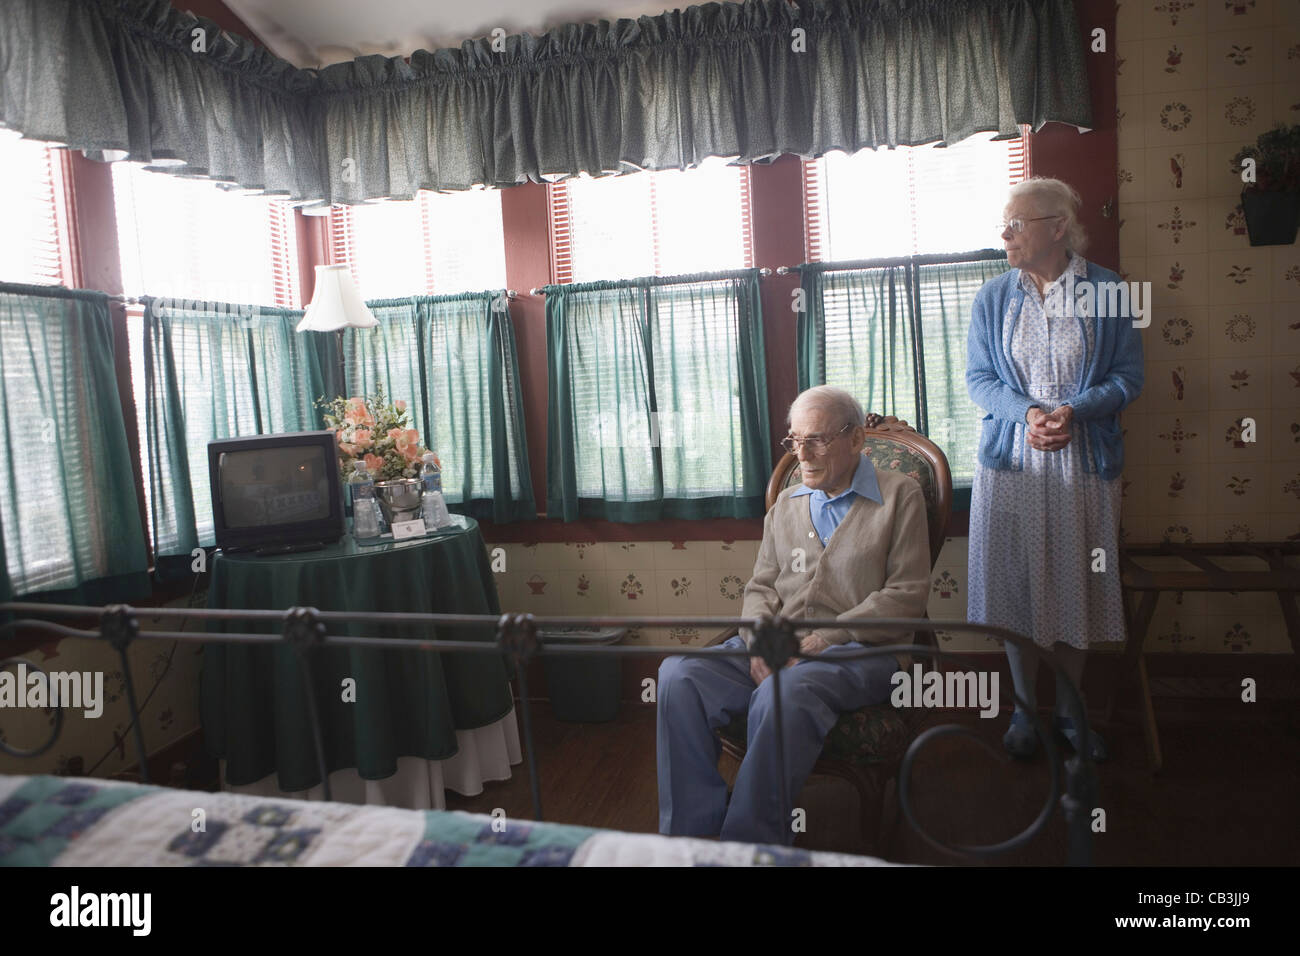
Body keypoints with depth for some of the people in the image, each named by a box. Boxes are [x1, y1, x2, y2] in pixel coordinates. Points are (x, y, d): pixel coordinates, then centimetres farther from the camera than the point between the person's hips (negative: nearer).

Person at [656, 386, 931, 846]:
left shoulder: (899, 495, 7)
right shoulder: (786, 505, 22)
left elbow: (905, 595, -2)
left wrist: (823, 638, -12)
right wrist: (761, 640, -5)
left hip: (859, 651, -5)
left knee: (781, 693, -39)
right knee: (678, 674, -23)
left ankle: (752, 846, -24)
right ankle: (695, 835, -17)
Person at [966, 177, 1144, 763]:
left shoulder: (1106, 292, 0)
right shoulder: (993, 297, 4)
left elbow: (1129, 375, 0)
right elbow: (978, 378, 3)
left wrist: (1075, 410, -19)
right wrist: (1027, 411, -16)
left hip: (1084, 463, -1)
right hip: (1011, 462, 1)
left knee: (1076, 587, 7)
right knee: (1015, 585, 5)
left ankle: (1069, 711, 26)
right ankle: (1025, 711, 22)